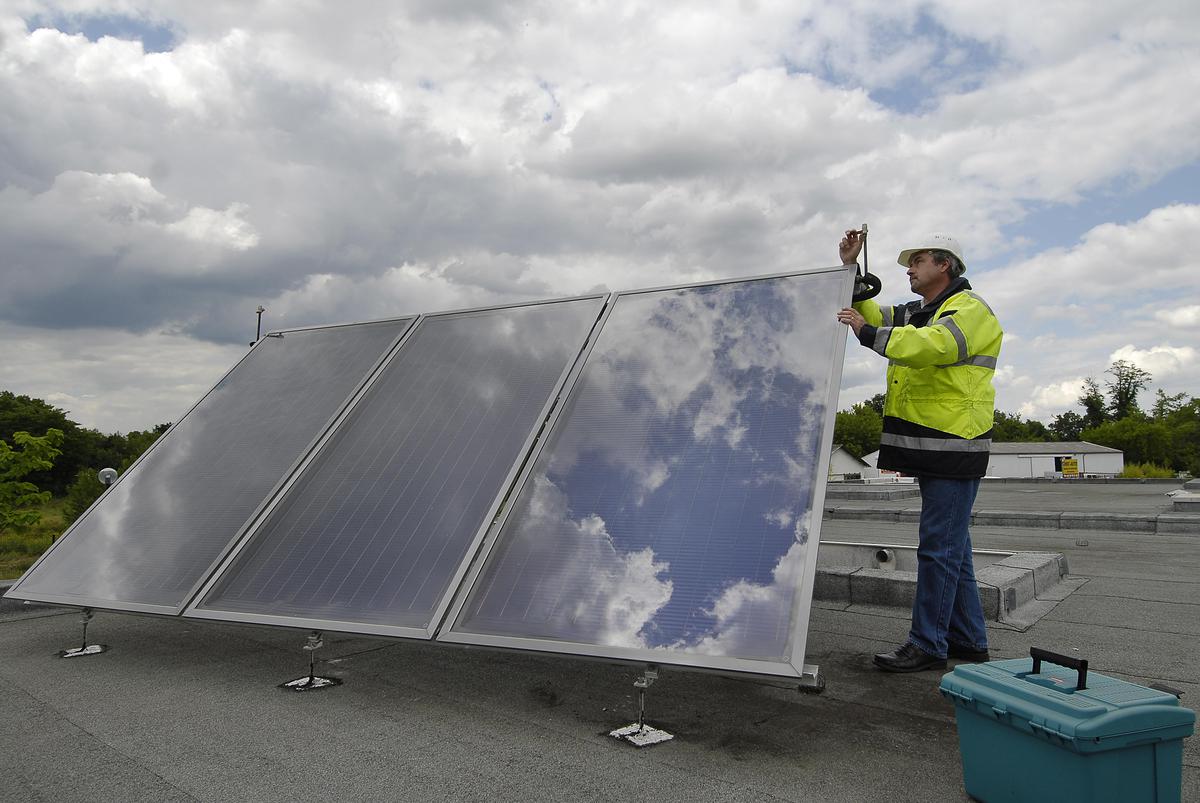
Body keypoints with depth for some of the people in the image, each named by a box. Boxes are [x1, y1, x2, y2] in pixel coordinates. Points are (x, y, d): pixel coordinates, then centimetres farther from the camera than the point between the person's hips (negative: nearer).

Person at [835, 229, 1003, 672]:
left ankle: (927, 645, -1)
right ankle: (969, 641, 22)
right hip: (930, 448, 9)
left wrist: (865, 332, -28)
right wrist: (850, 269, 8)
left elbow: (933, 345, -27)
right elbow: (872, 314, 15)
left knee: (939, 548, -7)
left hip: (954, 448, -9)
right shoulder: (915, 314, 21)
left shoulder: (970, 309, -8)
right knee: (952, 548, 13)